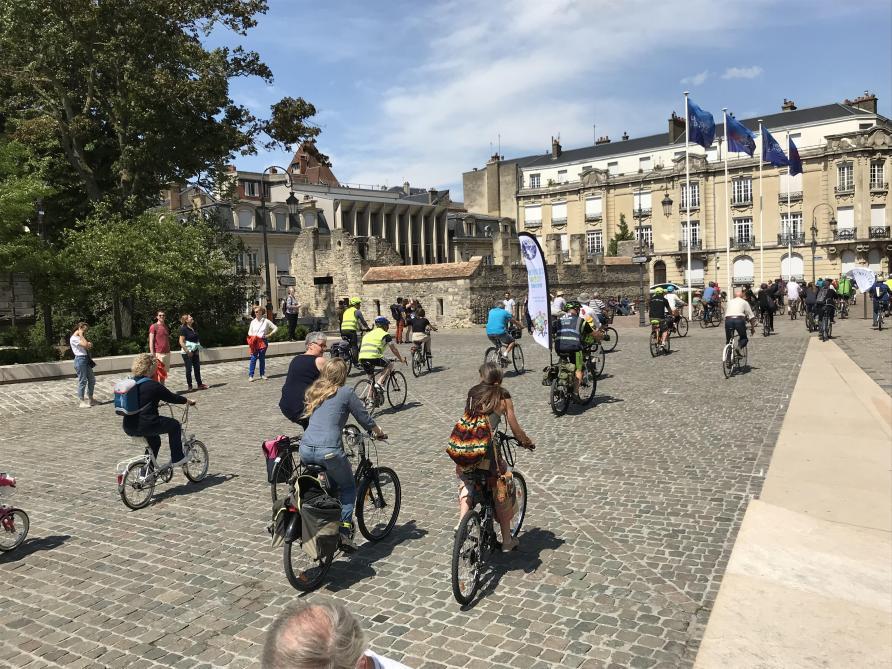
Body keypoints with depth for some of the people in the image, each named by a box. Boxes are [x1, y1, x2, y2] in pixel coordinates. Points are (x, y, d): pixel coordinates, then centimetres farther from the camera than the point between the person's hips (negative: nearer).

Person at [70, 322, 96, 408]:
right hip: (80, 359, -9)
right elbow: (85, 344, -20)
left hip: (86, 359, 9)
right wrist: (81, 335, -11)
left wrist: (88, 344, -7)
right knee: (82, 381, -6)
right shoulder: (73, 338, -10)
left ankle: (90, 399, 23)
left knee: (92, 379, 12)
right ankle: (82, 402, 1)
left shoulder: (81, 337, 17)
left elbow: (90, 345, 14)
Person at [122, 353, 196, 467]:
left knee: (155, 440, 32)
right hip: (144, 426, -8)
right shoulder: (153, 385, -13)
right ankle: (177, 458, 15)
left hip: (129, 428, 8)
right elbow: (172, 398, -2)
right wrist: (189, 401, 15)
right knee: (174, 425, 12)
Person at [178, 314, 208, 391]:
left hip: (195, 351, 7)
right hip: (187, 352, -7)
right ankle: (189, 386, 9)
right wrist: (187, 351, -20)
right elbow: (181, 342, -17)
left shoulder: (193, 328, 10)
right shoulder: (183, 329, -12)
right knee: (189, 369, 0)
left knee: (197, 368, 9)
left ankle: (200, 384, 16)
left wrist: (197, 350, 13)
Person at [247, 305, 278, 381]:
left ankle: (262, 374, 20)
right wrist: (252, 340, -8)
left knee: (262, 358, 9)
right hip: (254, 342, 0)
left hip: (263, 342, 0)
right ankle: (250, 375, -2)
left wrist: (269, 335, -7)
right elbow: (249, 333, 8)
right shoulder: (253, 322, 4)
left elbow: (275, 328, 3)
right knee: (253, 358, -4)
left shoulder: (266, 321, -1)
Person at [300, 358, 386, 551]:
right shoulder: (346, 392, 2)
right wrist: (380, 432, 26)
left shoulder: (312, 392, 18)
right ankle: (344, 530, 5)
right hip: (329, 451, -5)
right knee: (348, 488, 17)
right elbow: (365, 419, 7)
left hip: (305, 450, 5)